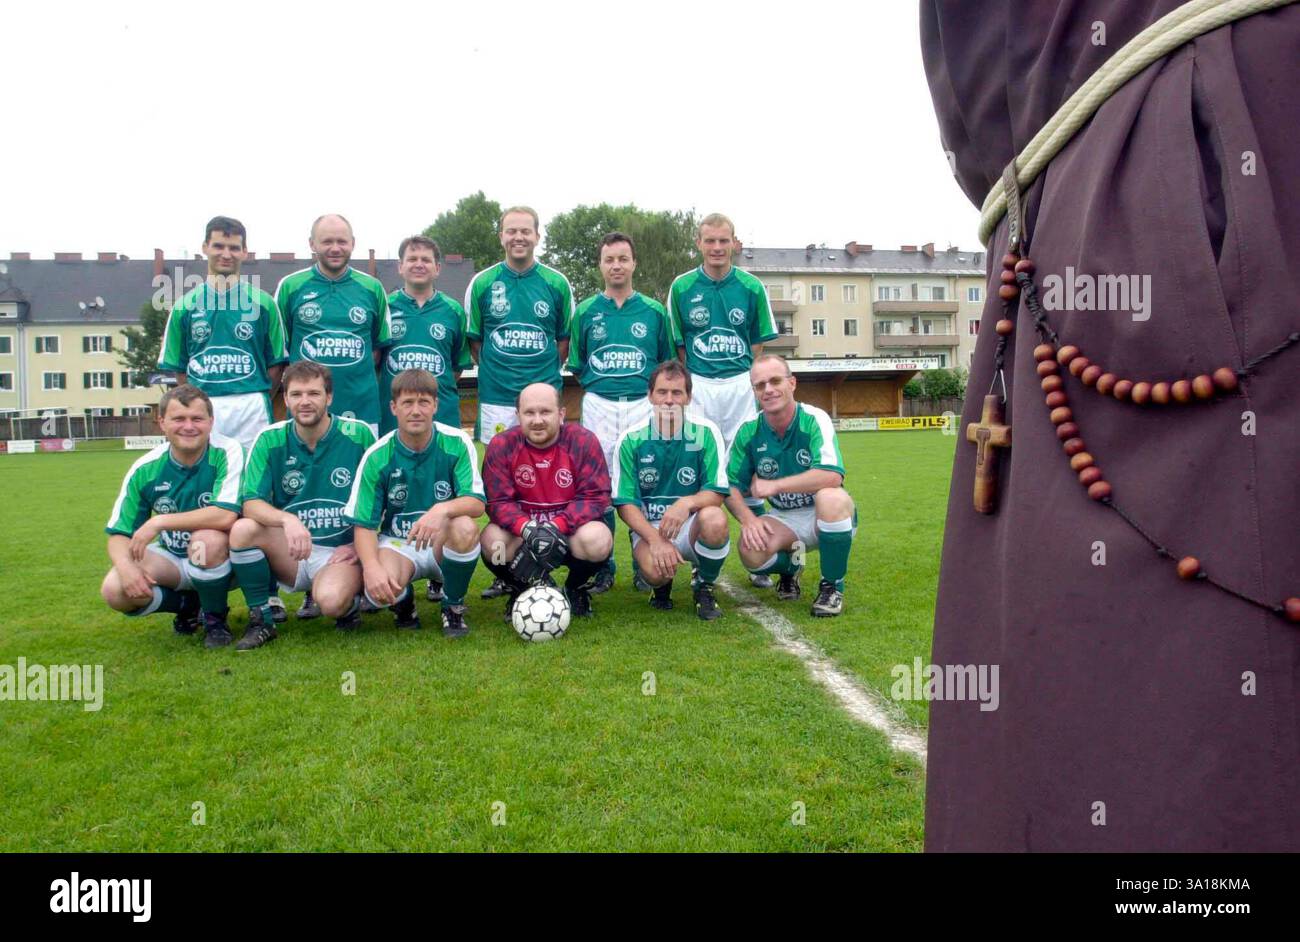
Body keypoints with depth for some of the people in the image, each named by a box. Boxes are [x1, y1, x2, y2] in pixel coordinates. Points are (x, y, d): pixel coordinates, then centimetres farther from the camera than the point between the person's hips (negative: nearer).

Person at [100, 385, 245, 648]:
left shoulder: (228, 452, -19)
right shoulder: (145, 468, -7)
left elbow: (225, 516, -33)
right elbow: (119, 533, -3)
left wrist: (159, 522, -28)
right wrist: (126, 566, -25)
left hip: (222, 559, -4)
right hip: (172, 560, 4)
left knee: (207, 539, -36)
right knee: (114, 590, -20)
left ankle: (215, 618, -7)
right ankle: (189, 604, 11)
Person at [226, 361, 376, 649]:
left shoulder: (358, 435, -4)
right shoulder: (270, 440, -1)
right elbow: (251, 503, -11)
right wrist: (287, 519, -32)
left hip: (341, 551, -3)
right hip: (290, 551, 3)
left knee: (331, 601, -34)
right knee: (243, 529, -26)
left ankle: (350, 602, 6)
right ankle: (260, 620, -7)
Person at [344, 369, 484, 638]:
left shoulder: (456, 443, -10)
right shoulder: (377, 457, -9)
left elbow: (477, 503, -17)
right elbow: (364, 525, -8)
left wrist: (443, 509, -40)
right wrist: (371, 566, -29)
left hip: (443, 543, 0)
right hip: (397, 544, 0)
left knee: (465, 528, -35)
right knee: (380, 590, -33)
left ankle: (453, 606, -6)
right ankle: (404, 602, 9)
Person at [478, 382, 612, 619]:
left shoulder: (583, 441, -12)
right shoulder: (501, 446, -10)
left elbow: (596, 496, -15)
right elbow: (498, 501, -13)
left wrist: (557, 527, -29)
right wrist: (528, 529, -34)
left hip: (570, 530, -1)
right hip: (521, 530, 1)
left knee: (597, 540, -33)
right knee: (491, 540, -30)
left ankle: (576, 589, 4)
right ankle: (521, 591, 6)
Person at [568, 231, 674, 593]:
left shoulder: (654, 312, 7)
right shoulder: (585, 312, 9)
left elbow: (668, 365, 13)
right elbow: (576, 365, 15)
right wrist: (598, 389, 8)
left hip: (643, 404, -1)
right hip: (598, 405, 1)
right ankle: (602, 567, 11)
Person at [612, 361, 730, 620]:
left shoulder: (705, 433, -4)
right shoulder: (631, 440, -4)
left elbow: (717, 493, -6)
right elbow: (625, 503, -5)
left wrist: (687, 503, -29)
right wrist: (655, 539, -21)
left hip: (692, 526, 1)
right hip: (648, 528, -1)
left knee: (714, 519, -35)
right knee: (655, 569, -34)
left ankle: (705, 587, -3)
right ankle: (662, 587, 10)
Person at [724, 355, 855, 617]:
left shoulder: (814, 420, -18)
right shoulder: (749, 431, -6)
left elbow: (832, 476, -32)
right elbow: (732, 485, 0)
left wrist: (774, 485, -25)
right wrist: (748, 519, -20)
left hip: (826, 516, -3)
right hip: (783, 519, 3)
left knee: (831, 497, -37)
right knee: (750, 550, -27)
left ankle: (833, 586, -13)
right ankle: (790, 566, 13)